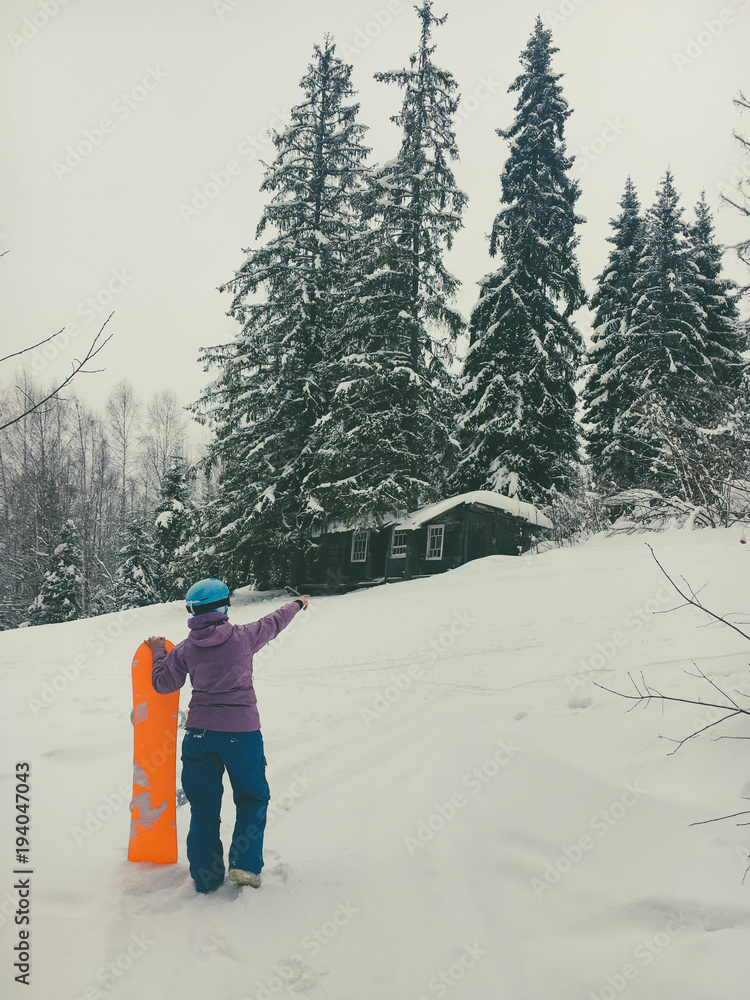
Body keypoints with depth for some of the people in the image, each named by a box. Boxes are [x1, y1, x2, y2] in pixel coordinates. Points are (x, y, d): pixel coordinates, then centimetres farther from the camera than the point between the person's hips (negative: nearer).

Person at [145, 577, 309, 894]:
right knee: (253, 799, 16)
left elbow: (163, 684, 10)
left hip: (200, 732, 2)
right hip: (241, 731, -2)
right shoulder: (243, 636, -2)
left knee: (203, 807, 14)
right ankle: (245, 865, 8)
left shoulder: (184, 649, 1)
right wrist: (298, 604, 34)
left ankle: (205, 877, 18)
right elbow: (274, 623, 15)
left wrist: (158, 653, 28)